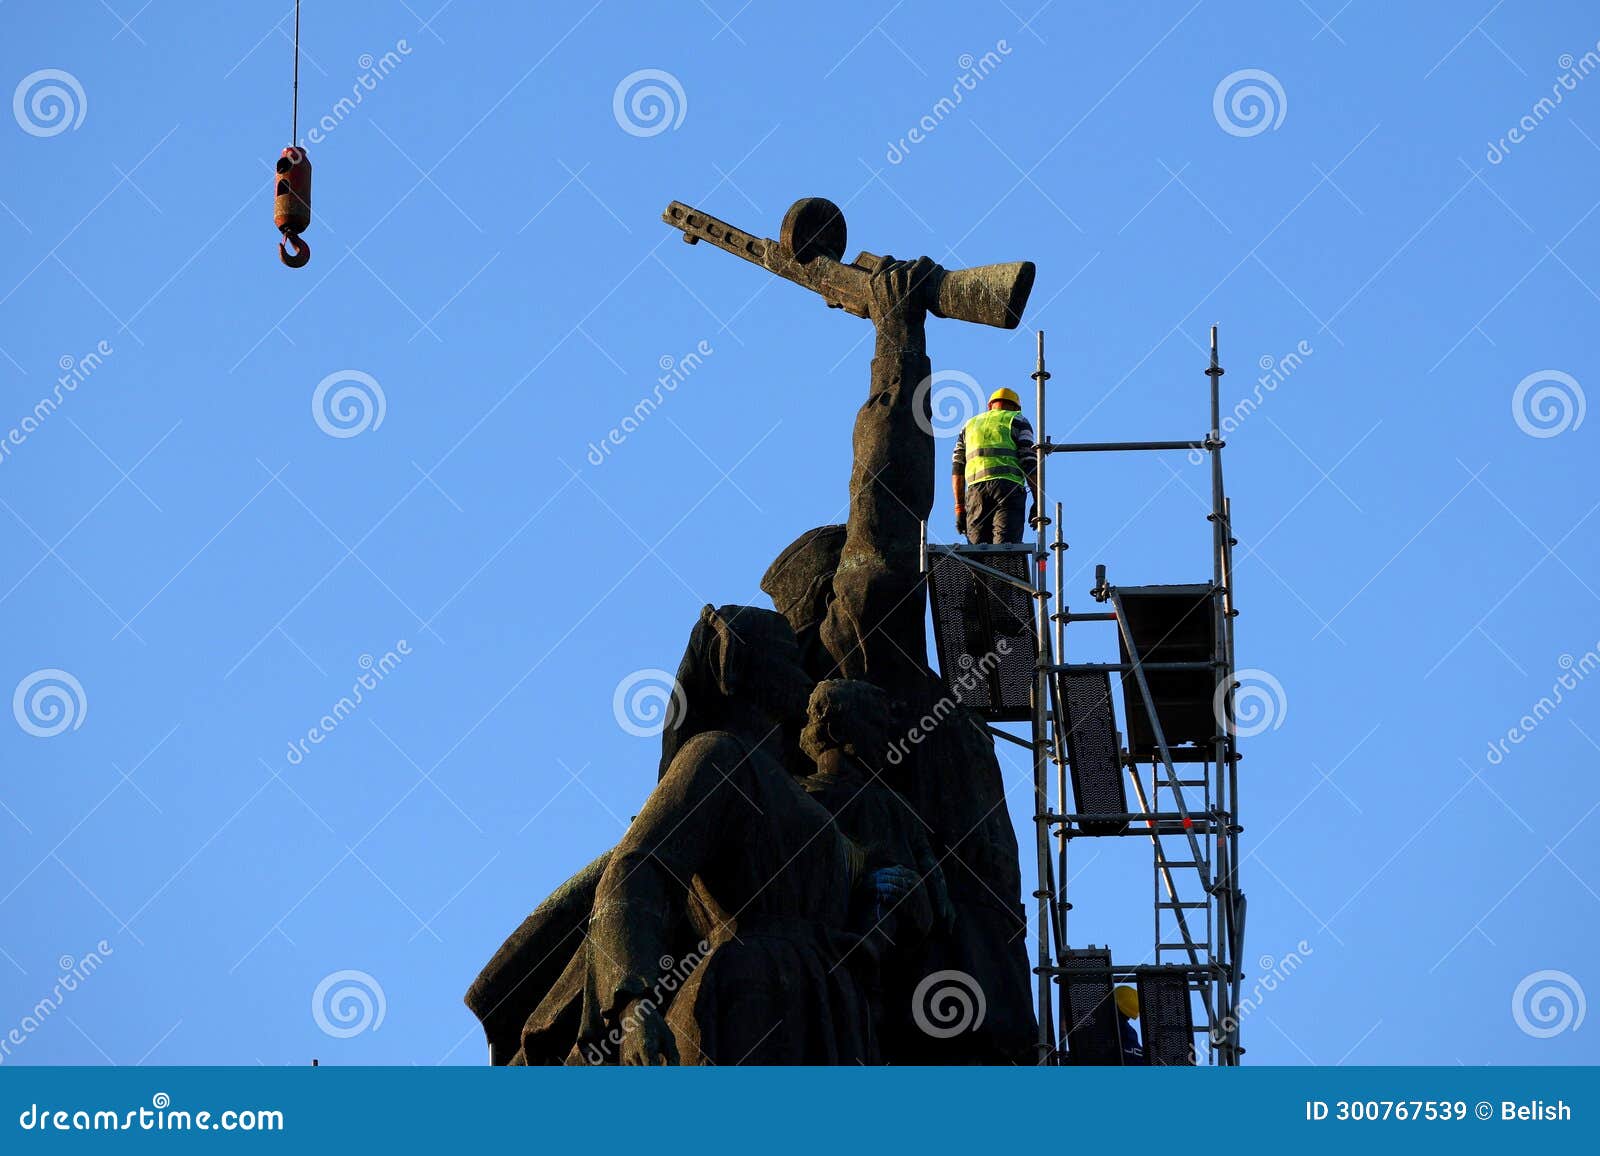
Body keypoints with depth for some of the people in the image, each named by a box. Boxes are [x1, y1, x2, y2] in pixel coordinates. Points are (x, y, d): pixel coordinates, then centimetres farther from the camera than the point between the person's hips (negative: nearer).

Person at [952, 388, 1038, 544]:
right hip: (1008, 488, -3)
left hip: (975, 490, 3)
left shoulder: (970, 425, 28)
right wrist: (1037, 502, 0)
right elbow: (1029, 463, 1)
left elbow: (957, 470, 19)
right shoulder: (1017, 421, 15)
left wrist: (959, 508, 16)